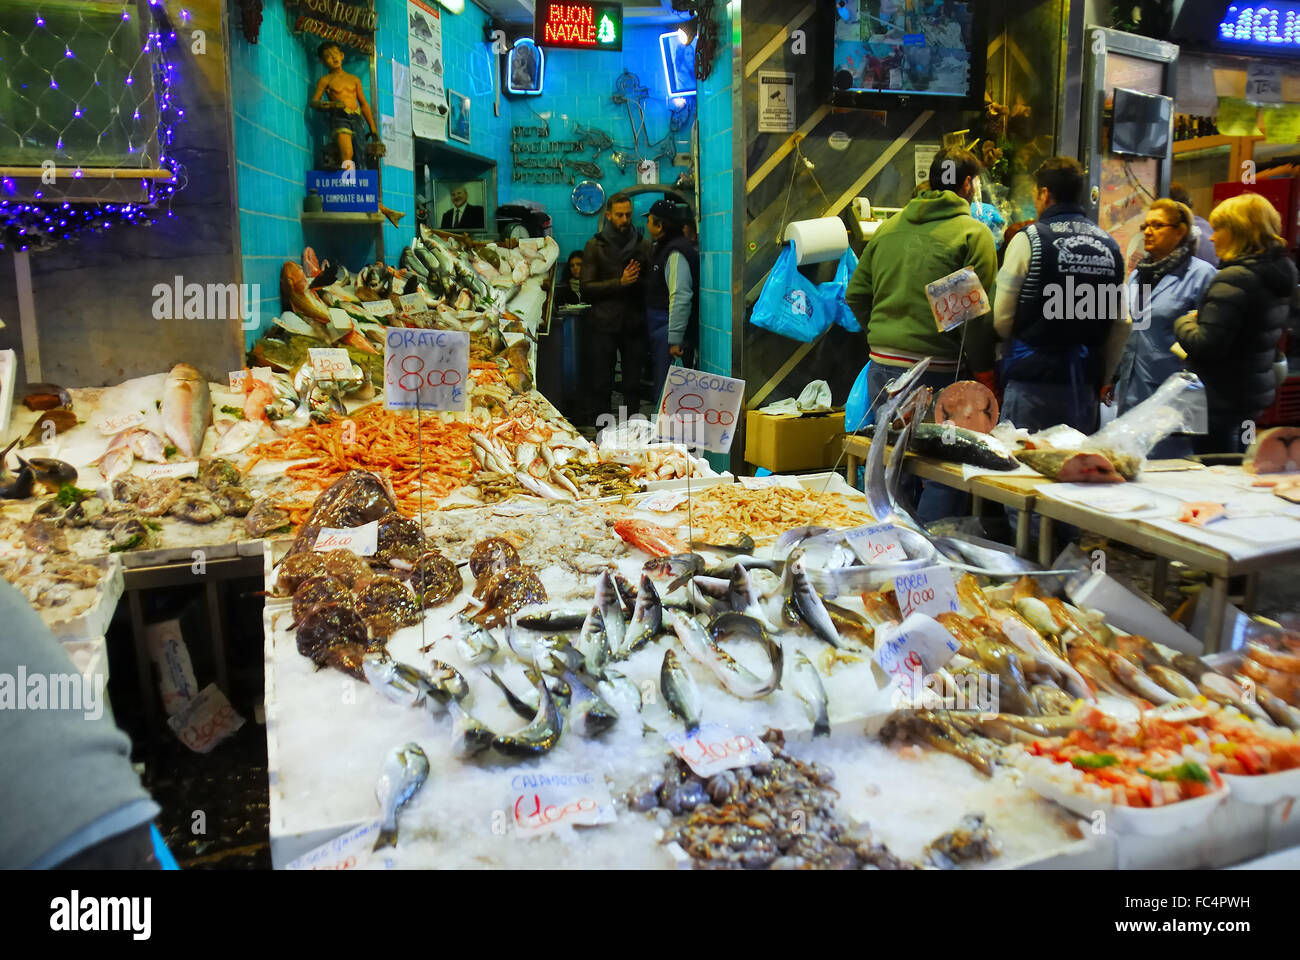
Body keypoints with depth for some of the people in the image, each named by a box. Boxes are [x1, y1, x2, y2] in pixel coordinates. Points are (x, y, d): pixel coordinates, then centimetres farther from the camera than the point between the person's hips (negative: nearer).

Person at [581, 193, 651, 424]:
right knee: (601, 384, 0)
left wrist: (637, 280, -11)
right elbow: (587, 287, -5)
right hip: (605, 324, -2)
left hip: (634, 324, 2)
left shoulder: (643, 245, 10)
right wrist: (619, 283, -16)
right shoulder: (595, 246, 3)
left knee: (633, 383, 7)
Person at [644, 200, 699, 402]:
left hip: (669, 334, -10)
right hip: (660, 334, 10)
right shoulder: (663, 248, 18)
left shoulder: (676, 253, -15)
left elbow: (681, 297, -23)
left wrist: (675, 339, -25)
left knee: (667, 394, -8)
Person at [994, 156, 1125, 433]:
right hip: (1084, 385, 5)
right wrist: (1101, 379, 20)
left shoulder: (1029, 239, -7)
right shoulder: (1110, 246, 8)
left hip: (1032, 381, -5)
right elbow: (1121, 326, 10)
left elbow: (1001, 318, -7)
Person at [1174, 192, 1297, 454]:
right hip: (1256, 391, 10)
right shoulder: (1279, 273, 10)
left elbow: (1205, 345, -23)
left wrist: (1184, 322, -4)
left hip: (1221, 400, -10)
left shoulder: (1235, 279, -20)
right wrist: (1200, 318, 12)